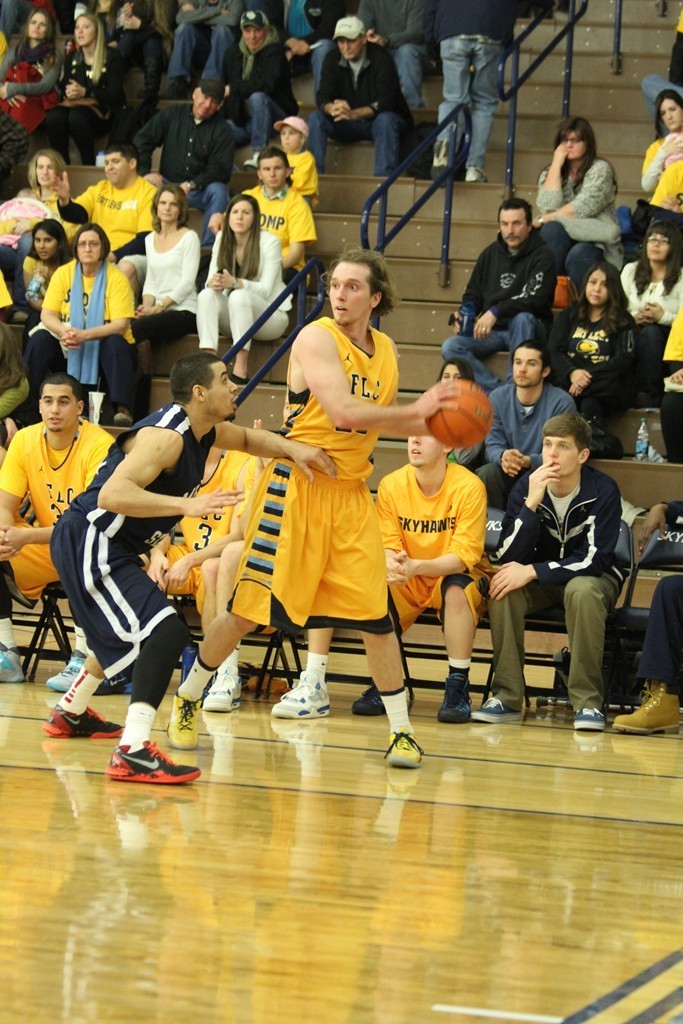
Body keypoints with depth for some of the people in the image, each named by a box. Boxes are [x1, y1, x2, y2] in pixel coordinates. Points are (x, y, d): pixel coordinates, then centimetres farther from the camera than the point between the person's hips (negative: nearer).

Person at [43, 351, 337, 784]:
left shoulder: (204, 430, 7)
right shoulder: (166, 436, -23)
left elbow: (248, 438, 27)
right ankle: (133, 753, -32)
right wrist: (189, 505, -41)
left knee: (128, 633, 33)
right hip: (88, 542, -11)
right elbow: (112, 495, -34)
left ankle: (70, 713, 51)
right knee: (166, 631, -24)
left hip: (110, 548, 11)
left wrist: (291, 448, 6)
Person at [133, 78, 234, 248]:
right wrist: (145, 172, -11)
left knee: (219, 191, -33)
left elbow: (221, 170, -8)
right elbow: (142, 140, 6)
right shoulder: (171, 115, 7)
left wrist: (191, 185, -22)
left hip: (200, 191, -1)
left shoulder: (222, 130, 0)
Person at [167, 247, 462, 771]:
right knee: (250, 608, -2)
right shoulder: (317, 338, -11)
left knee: (376, 616, -1)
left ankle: (402, 731, 7)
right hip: (296, 486, -5)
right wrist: (414, 411, -20)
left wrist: (430, 424, 6)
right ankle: (187, 701, 17)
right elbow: (342, 412, -23)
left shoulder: (385, 350, 10)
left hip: (352, 493, 5)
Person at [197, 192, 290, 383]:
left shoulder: (269, 242, -13)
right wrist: (214, 283, -29)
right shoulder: (222, 239, 2)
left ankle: (241, 370, -41)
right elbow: (210, 280, -3)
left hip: (271, 315, -4)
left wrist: (234, 283, -35)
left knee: (239, 296, -36)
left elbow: (265, 289, -18)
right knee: (206, 295, -25)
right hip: (233, 315, 5)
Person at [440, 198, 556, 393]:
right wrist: (462, 316, -4)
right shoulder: (490, 254, 11)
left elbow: (534, 299, -21)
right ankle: (499, 391, -30)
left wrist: (496, 312, -33)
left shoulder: (542, 256, -6)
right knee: (450, 347, -18)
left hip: (529, 329, -5)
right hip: (493, 332, 5)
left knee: (522, 318, -39)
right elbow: (473, 295, 19)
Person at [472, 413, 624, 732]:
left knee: (582, 590, -37)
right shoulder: (526, 487, -12)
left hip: (591, 578, -3)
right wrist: (532, 503, -32)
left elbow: (595, 560, -23)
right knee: (503, 588, -28)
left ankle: (588, 702, -29)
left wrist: (532, 572, -30)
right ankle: (506, 697, -22)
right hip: (541, 583, 3)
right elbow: (508, 558, -20)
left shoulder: (603, 491, -19)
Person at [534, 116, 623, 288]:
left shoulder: (600, 169, 0)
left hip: (596, 243, -3)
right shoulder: (550, 173, 13)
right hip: (564, 241, 3)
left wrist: (543, 220, -10)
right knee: (551, 230, -30)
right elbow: (547, 207, -7)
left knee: (578, 255, -36)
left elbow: (583, 208, -13)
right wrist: (556, 164, -4)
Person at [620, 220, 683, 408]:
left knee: (650, 332, -36)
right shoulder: (630, 271, 16)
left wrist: (663, 317, -23)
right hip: (633, 335, 2)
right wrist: (634, 317, -11)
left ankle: (647, 396, -33)